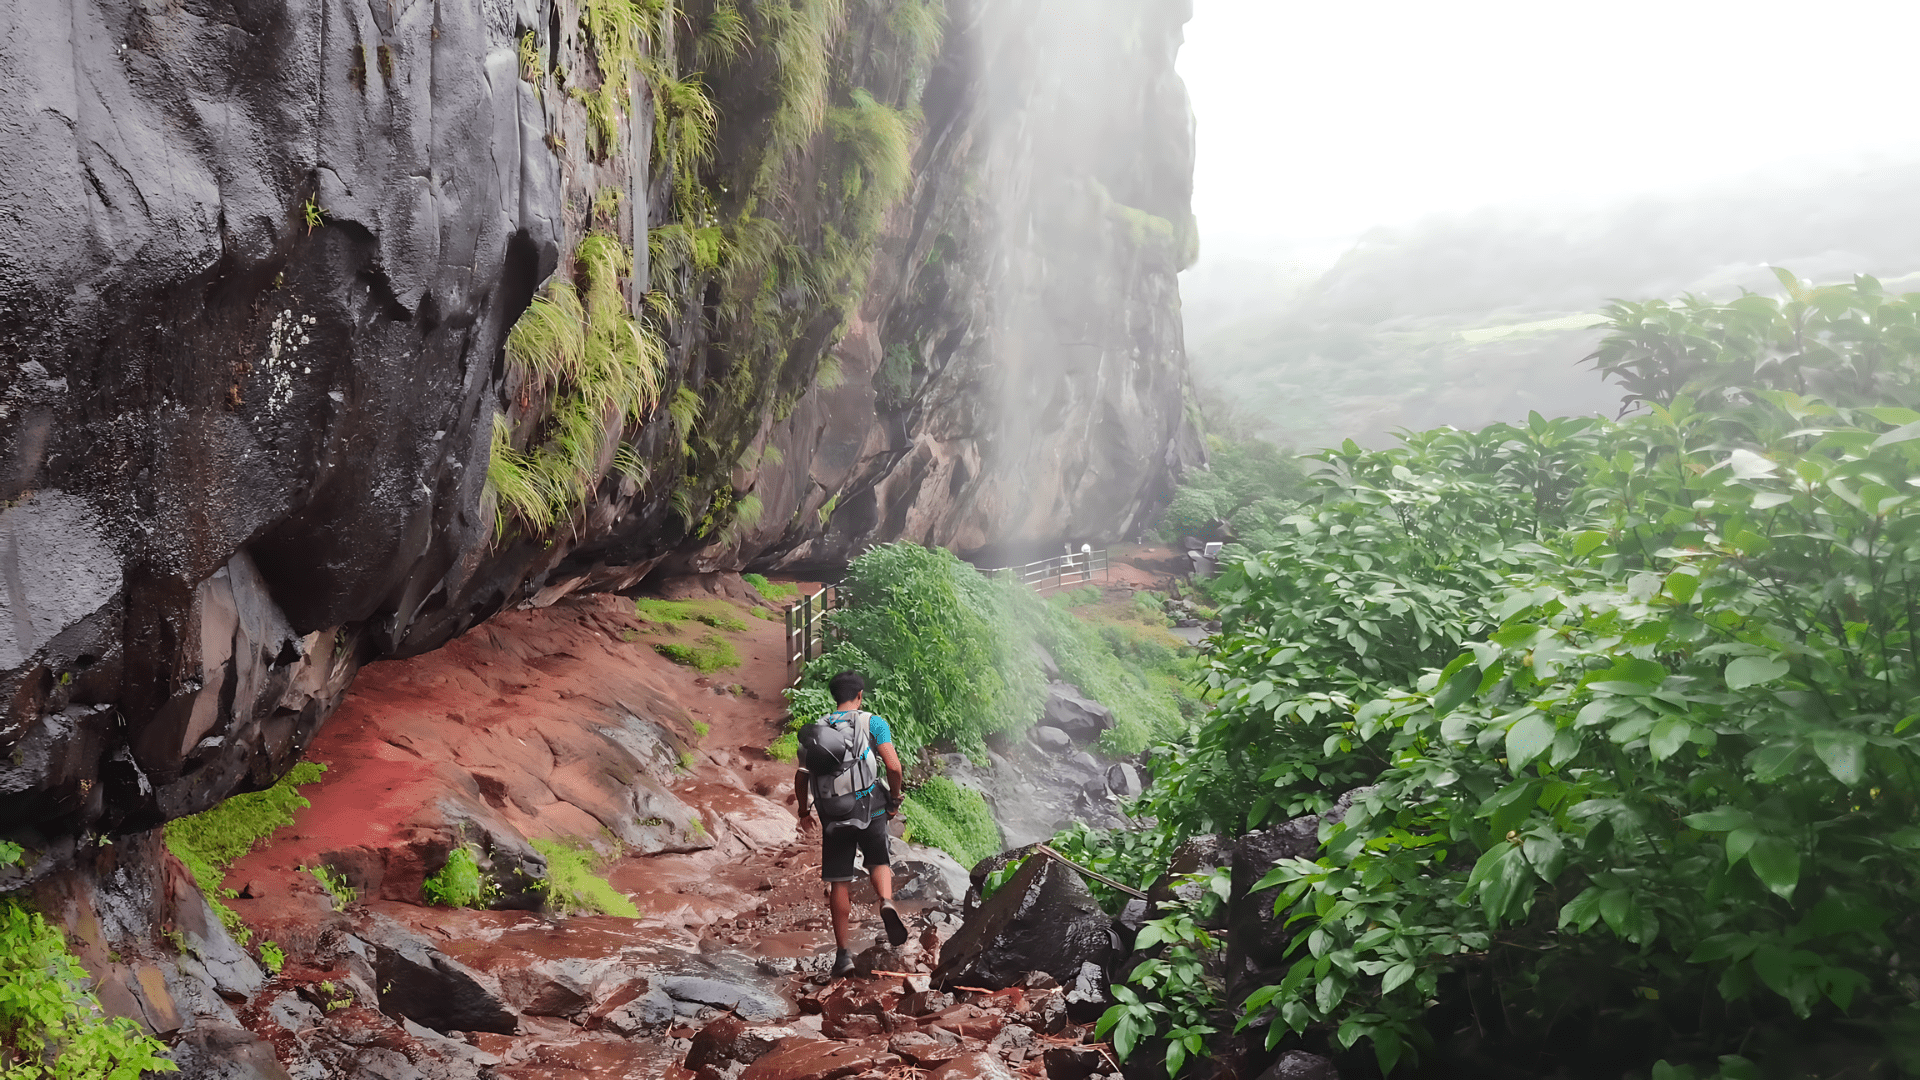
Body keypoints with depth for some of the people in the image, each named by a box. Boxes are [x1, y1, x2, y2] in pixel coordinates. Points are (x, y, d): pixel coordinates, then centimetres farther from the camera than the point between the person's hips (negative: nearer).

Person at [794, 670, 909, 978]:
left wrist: (804, 812, 18)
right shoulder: (873, 723, -2)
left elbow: (801, 776, 4)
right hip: (870, 808, -1)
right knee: (879, 862, 21)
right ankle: (886, 903, -10)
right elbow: (893, 766, -11)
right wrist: (894, 798, 6)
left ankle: (842, 953, 10)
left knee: (839, 883, 9)